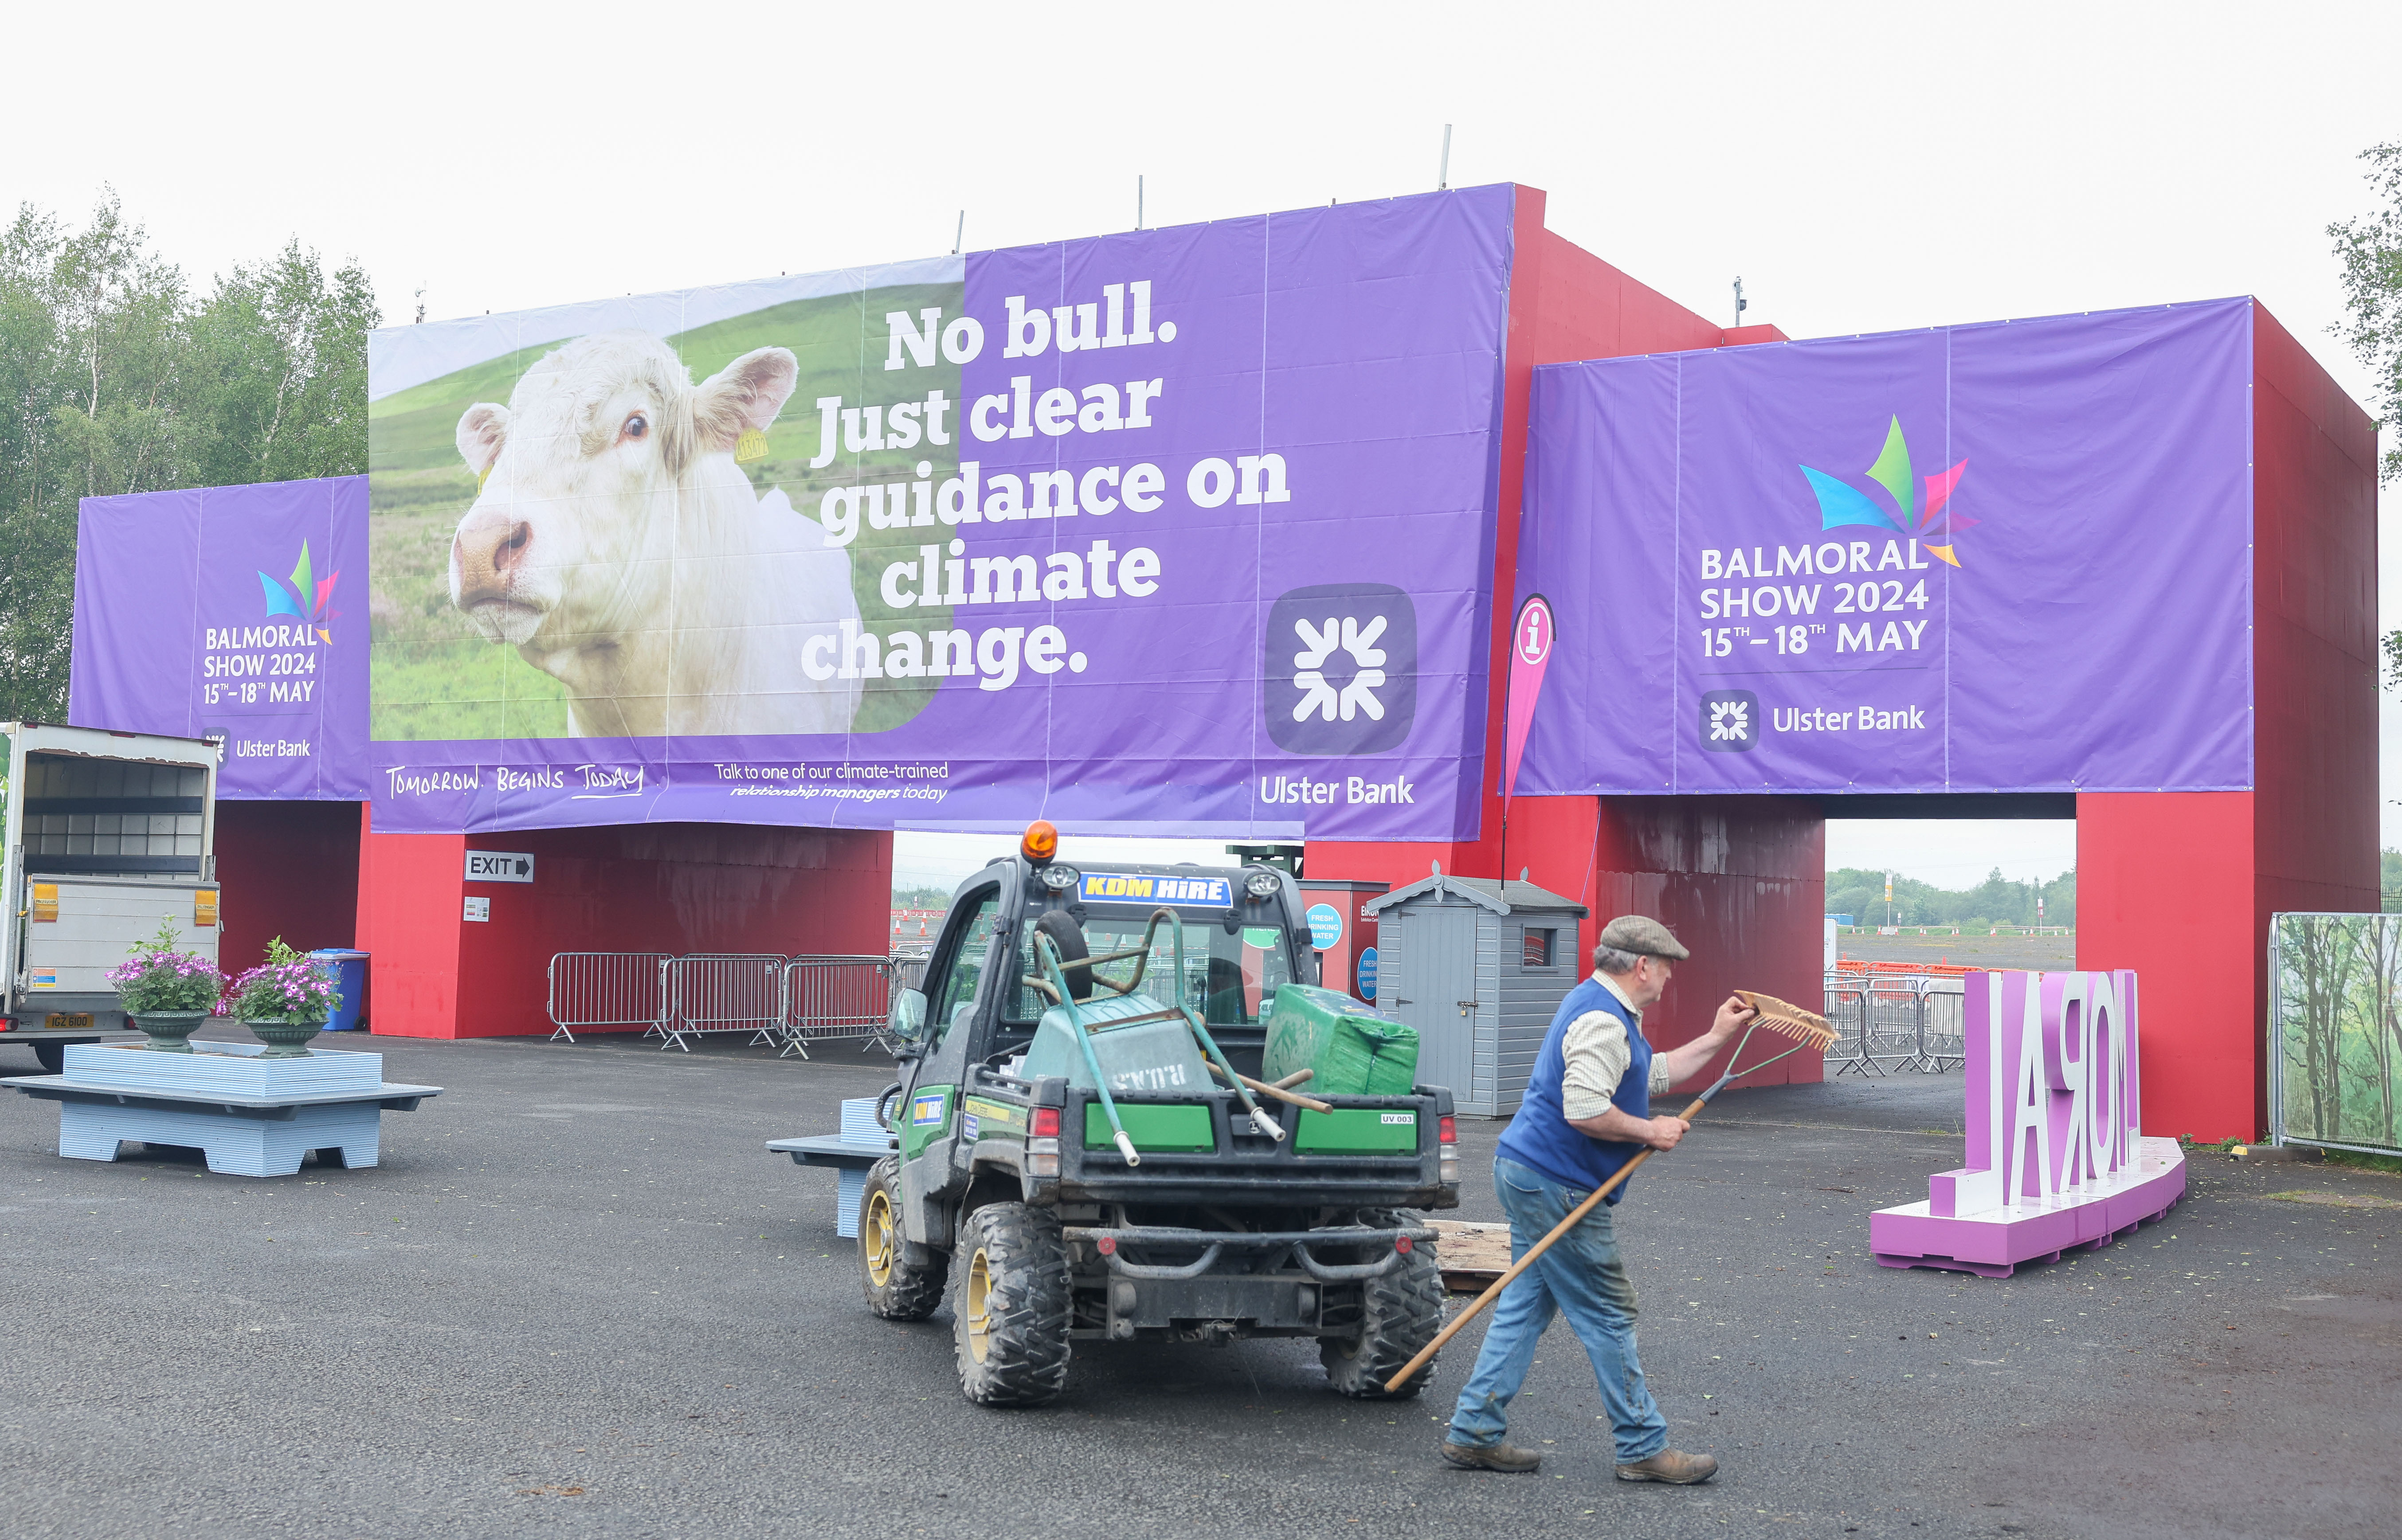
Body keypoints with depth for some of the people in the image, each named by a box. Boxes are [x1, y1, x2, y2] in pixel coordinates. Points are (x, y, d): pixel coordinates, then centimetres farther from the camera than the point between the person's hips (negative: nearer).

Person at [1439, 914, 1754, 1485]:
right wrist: (1650, 1132, -15)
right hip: (1557, 1186, -11)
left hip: (1530, 1177, 11)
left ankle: (1474, 1433, 12)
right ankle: (1643, 1449, 7)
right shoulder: (1601, 1020, -18)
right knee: (1608, 1318, -2)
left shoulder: (1607, 1010, 18)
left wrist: (1716, 1039, 27)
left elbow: (1652, 1075, 29)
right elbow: (1584, 1109, -27)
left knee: (1524, 1307, 11)